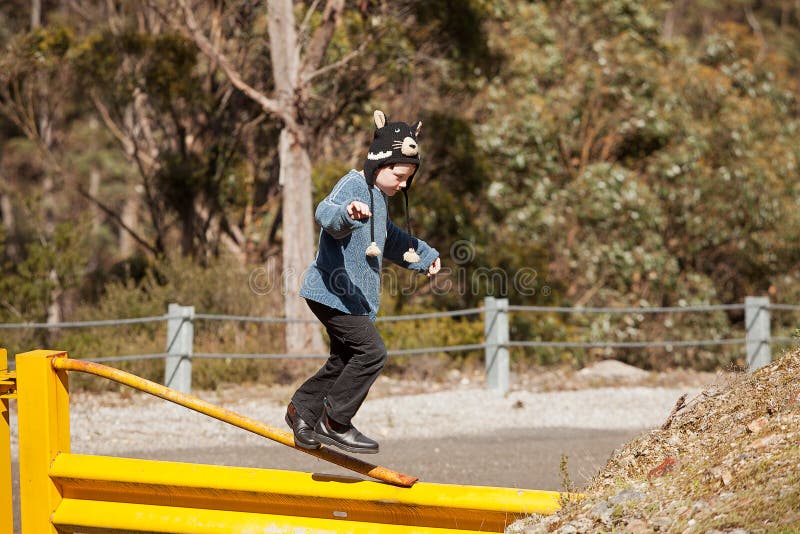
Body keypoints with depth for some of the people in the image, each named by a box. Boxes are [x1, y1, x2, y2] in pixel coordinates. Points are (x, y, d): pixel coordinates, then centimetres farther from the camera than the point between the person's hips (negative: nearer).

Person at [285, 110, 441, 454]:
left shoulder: (378, 196, 19)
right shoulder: (353, 185, -13)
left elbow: (391, 239, 40)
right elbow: (325, 213, -36)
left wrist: (424, 254, 48)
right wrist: (346, 211, -58)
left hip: (354, 298, 10)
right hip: (333, 292, -10)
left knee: (345, 360, 13)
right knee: (371, 352, -17)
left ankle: (302, 409, 27)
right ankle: (334, 423, -9)